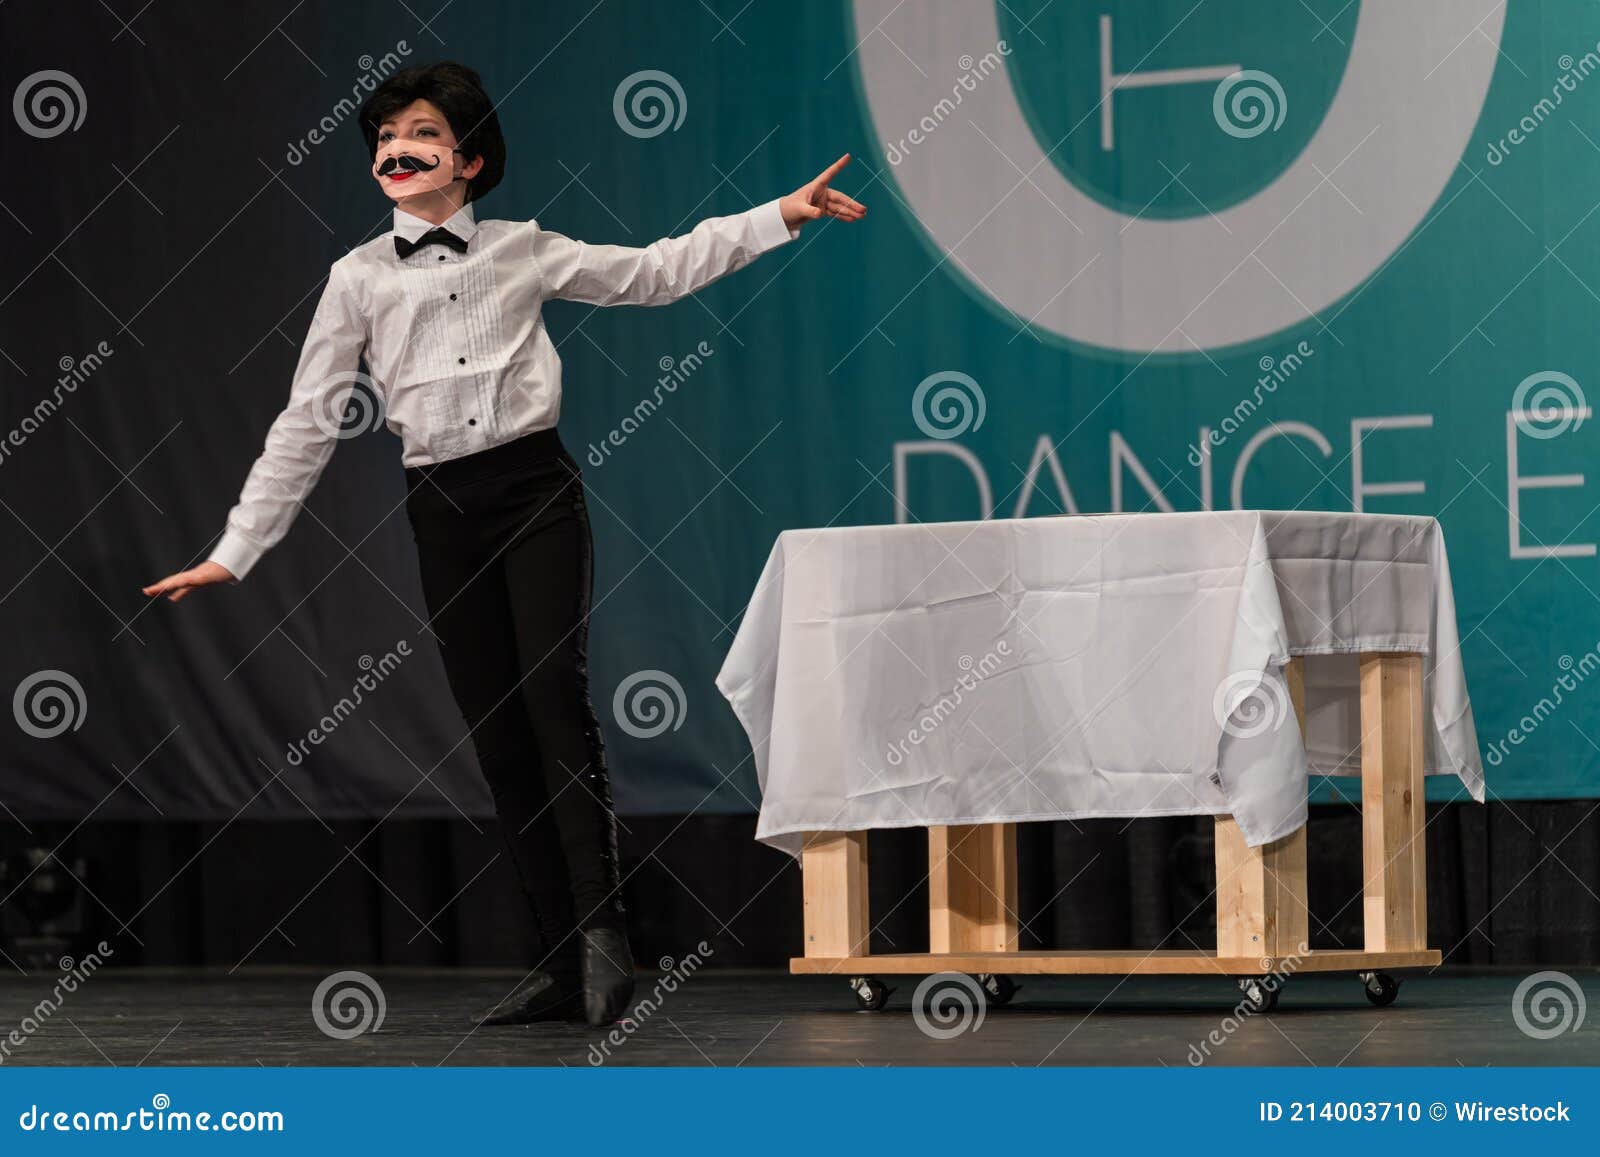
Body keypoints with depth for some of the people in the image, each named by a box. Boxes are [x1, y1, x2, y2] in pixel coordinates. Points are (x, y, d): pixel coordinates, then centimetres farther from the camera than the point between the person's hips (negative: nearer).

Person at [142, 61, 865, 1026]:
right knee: (497, 734, 2)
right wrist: (234, 554, 4)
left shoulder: (525, 252, 6)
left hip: (536, 489, -2)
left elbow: (659, 272, 14)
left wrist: (782, 216, 8)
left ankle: (602, 927, -19)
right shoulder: (361, 279, 7)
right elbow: (308, 426, 8)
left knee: (556, 695, -18)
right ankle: (566, 964, 5)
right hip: (445, 511, 2)